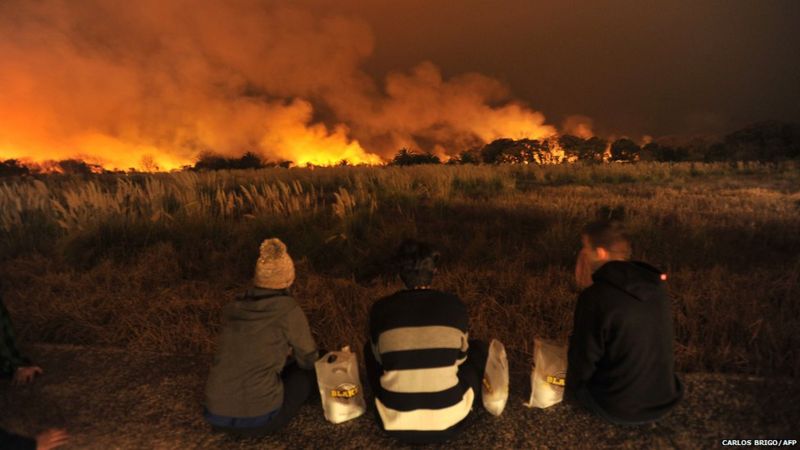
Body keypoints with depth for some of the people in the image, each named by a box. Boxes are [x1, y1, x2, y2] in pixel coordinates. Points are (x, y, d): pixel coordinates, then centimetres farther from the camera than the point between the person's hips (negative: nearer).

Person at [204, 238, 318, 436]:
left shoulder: (233, 308, 4)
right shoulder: (288, 310, -11)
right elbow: (308, 360, 5)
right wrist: (289, 352, 27)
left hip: (216, 416, 6)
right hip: (259, 418, -6)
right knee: (310, 371, 18)